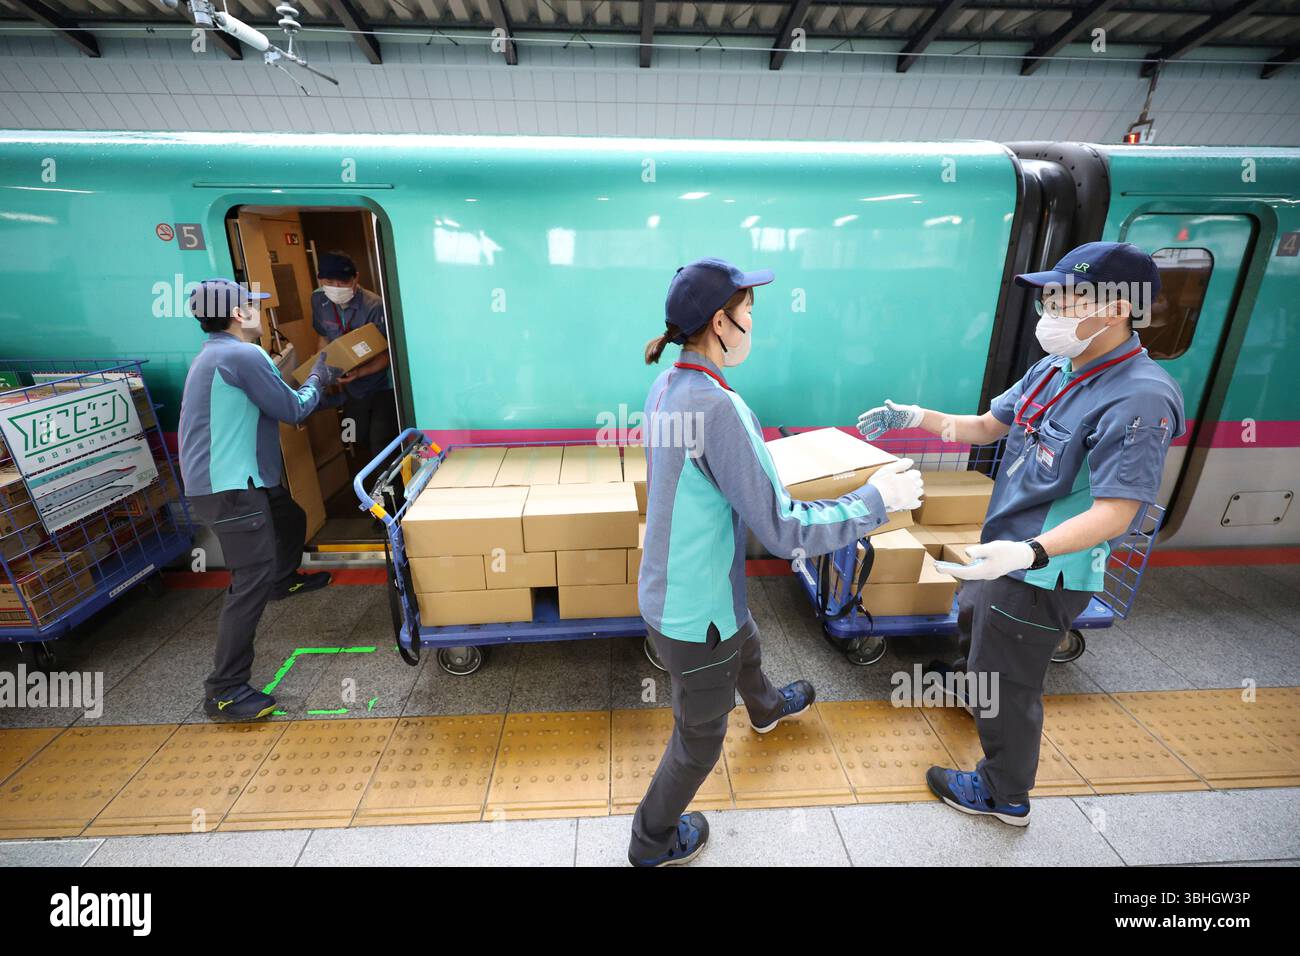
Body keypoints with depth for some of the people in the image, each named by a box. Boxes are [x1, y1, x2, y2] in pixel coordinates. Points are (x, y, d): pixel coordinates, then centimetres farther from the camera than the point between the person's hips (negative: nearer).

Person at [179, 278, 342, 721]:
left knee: (291, 517, 31)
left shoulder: (215, 354, 16)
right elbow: (293, 409, -10)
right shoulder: (243, 354, -17)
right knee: (253, 582, -11)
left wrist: (307, 380, 20)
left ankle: (286, 580, 58)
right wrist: (317, 380, 7)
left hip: (235, 479, 11)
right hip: (228, 487, -11)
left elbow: (269, 399, 24)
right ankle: (225, 691, -4)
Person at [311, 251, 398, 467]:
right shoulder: (319, 300, -5)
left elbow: (386, 354, -21)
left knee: (381, 446, -8)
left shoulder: (374, 306, -24)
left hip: (382, 386, -6)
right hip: (352, 390, 6)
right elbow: (324, 337, 11)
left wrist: (359, 372, -35)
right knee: (359, 444, 16)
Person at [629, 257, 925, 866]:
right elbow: (782, 532, -26)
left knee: (746, 646, 38)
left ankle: (765, 709, 71)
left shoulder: (666, 386, -3)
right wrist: (877, 500, -14)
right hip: (696, 611, -9)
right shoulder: (718, 406, -31)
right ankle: (653, 843, 45)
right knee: (700, 740, 18)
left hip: (668, 586, 9)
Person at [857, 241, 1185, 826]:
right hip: (1003, 548, 8)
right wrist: (915, 417, -5)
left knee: (1007, 684, 9)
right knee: (972, 620, 32)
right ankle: (971, 682, 65)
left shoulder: (1139, 399, -25)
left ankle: (1004, 794, 34)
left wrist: (1031, 553, -43)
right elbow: (986, 427, 9)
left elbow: (1113, 513, -28)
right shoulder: (1052, 370, -1)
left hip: (1042, 574, -8)